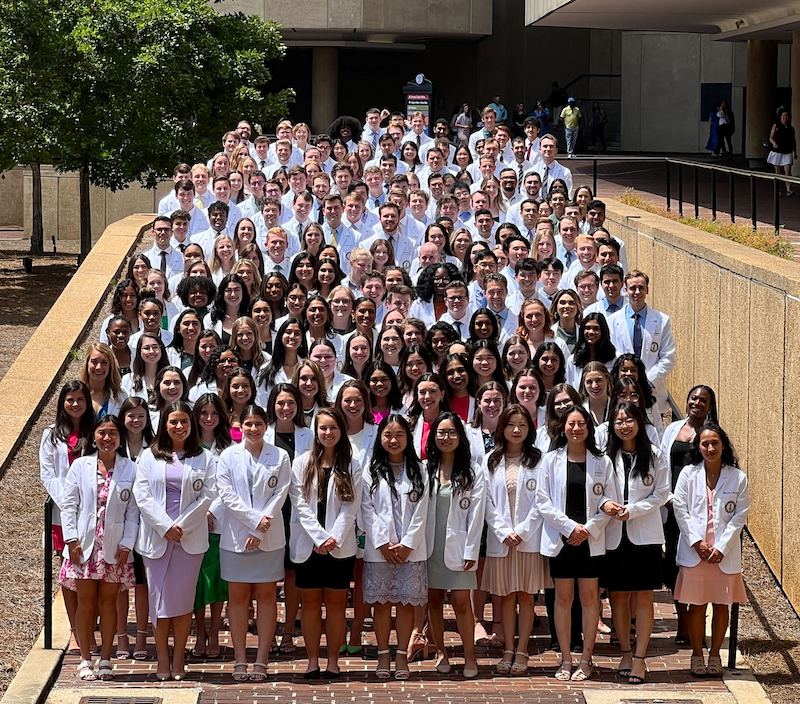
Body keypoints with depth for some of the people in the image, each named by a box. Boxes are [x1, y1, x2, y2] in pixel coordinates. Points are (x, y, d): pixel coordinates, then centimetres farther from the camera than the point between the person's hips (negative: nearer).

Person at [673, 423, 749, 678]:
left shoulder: (738, 478, 0)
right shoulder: (688, 474, 1)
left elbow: (740, 515, -2)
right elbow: (680, 509, -2)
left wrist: (721, 547, -10)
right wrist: (697, 542, -10)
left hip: (725, 553, 0)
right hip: (694, 550, 0)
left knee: (722, 605, 6)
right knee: (696, 605, 4)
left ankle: (714, 654, 18)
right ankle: (697, 655, 15)